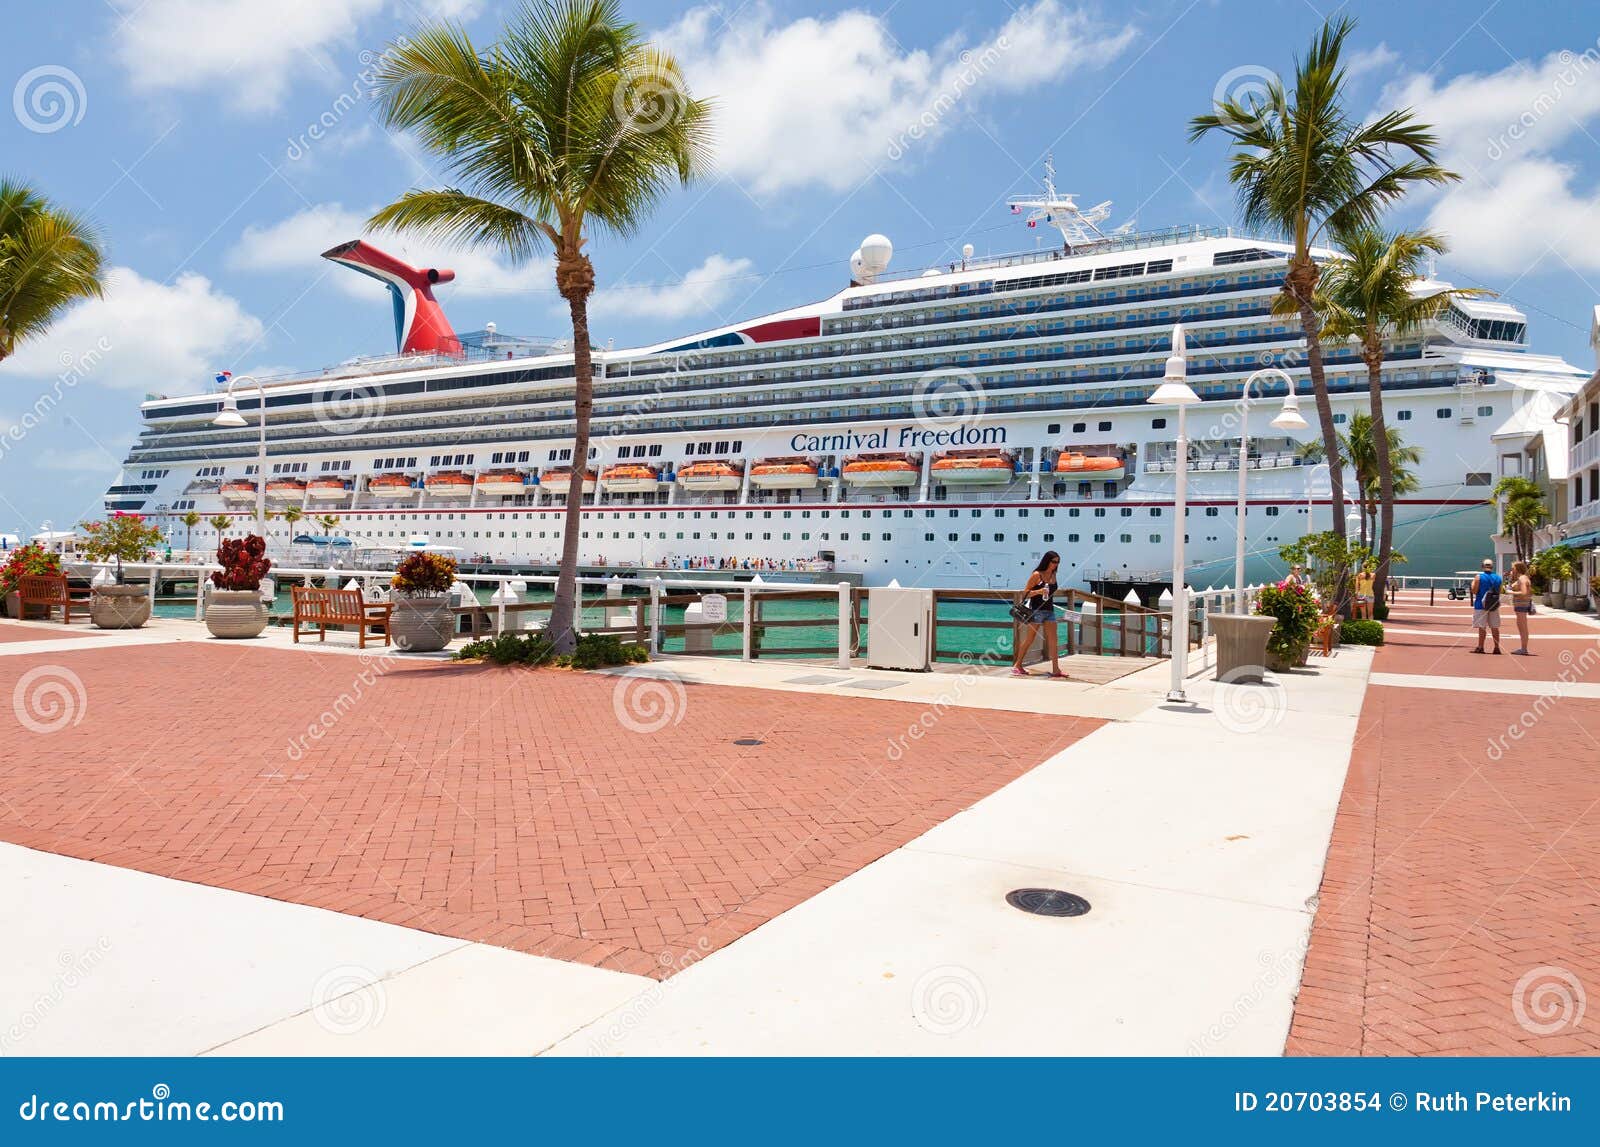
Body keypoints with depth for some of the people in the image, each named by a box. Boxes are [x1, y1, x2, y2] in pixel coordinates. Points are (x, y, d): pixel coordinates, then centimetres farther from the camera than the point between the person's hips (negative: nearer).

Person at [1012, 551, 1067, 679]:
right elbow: (1025, 593, -9)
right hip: (1036, 611, -6)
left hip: (1049, 611, 6)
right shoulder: (1036, 575, -8)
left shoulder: (1053, 575, 10)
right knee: (1029, 640, 0)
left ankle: (1055, 670, -2)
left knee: (1053, 641, -1)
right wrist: (1038, 591, -23)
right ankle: (1017, 666, 12)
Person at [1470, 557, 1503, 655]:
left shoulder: (1479, 577, -9)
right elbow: (1499, 592, 10)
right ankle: (1496, 648, 10)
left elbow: (1474, 591, -10)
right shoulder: (1498, 578, 5)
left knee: (1482, 627, -2)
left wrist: (1473, 581, 4)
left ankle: (1480, 647, -1)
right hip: (1494, 606, 4)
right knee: (1495, 627, 8)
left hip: (1481, 605, -4)